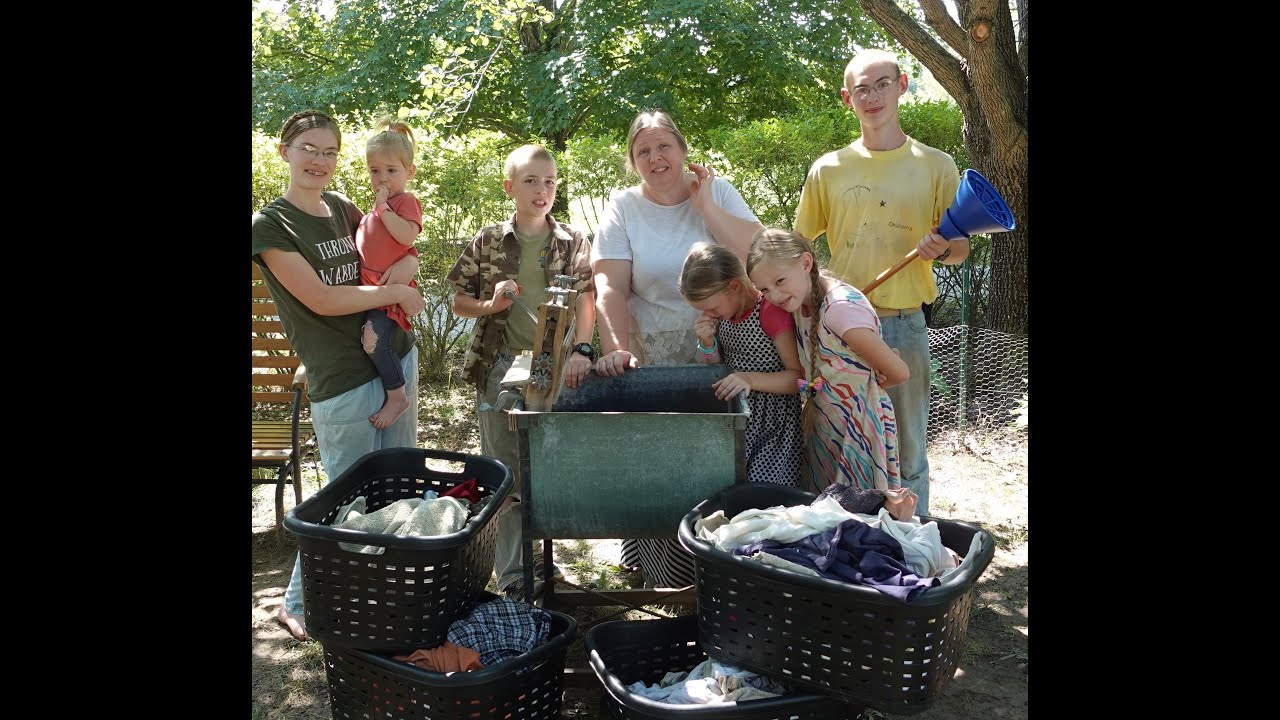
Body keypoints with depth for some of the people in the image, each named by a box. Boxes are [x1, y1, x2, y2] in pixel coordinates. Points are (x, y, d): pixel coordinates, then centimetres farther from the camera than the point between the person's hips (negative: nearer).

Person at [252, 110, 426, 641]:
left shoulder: (342, 209, 9)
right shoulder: (269, 226, -9)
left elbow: (400, 249, 20)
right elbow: (321, 300, -16)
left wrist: (405, 265, -4)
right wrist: (396, 293, -10)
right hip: (342, 383, -7)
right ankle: (297, 603, 22)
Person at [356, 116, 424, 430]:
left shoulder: (405, 201, -9)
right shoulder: (377, 206, 18)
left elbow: (407, 237, -27)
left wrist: (383, 207, -21)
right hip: (368, 286, 10)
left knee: (374, 339, -24)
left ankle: (397, 396, -11)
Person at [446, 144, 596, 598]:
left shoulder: (574, 242, 5)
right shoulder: (488, 242, 5)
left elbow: (586, 300, -3)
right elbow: (459, 303, 9)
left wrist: (581, 350, -17)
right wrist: (491, 305, -10)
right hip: (501, 368, 0)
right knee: (506, 475, 2)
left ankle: (538, 557, 26)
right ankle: (513, 580, 7)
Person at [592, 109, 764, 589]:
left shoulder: (718, 192, 5)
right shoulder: (623, 208, 3)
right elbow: (610, 288, -7)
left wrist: (705, 205, -11)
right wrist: (616, 347, -21)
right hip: (656, 361, -1)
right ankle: (667, 578, 16)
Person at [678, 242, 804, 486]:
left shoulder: (771, 311, -16)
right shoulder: (720, 314, 6)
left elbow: (799, 377, -17)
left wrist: (751, 379, -31)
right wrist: (707, 345, -6)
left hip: (772, 429, -6)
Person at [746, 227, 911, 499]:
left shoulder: (842, 307, -25)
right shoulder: (799, 300, 0)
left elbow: (899, 373, -19)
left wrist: (865, 384, -1)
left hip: (857, 430, -8)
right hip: (822, 424, 8)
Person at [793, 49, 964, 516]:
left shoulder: (936, 166, 3)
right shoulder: (828, 169, 5)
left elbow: (960, 249, 7)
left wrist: (942, 249, -15)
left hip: (905, 325, -1)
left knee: (907, 454, 7)